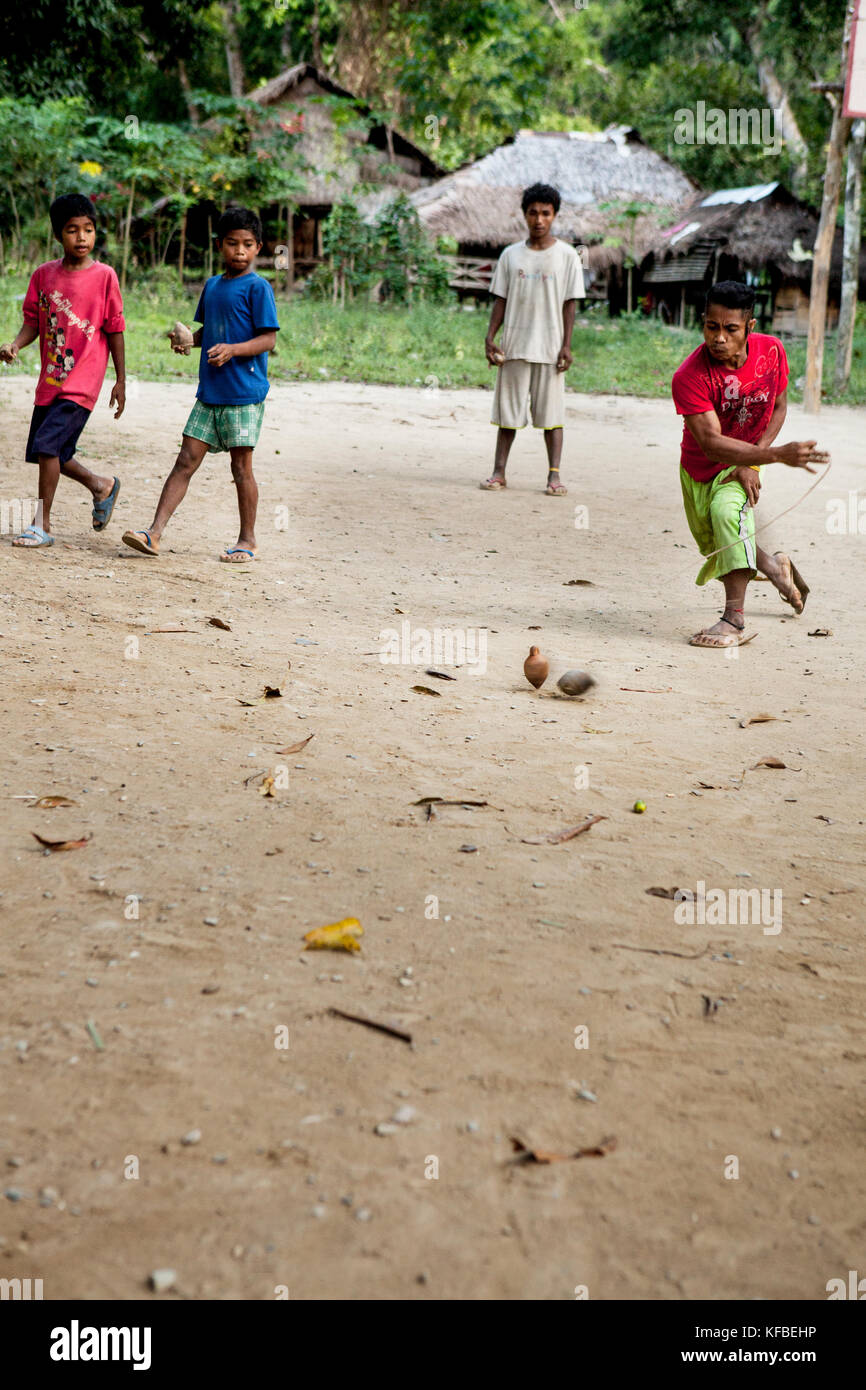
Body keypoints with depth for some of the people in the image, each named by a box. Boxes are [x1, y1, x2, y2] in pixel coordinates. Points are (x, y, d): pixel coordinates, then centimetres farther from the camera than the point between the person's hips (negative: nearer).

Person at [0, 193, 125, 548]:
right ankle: (101, 486, 38)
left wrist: (120, 381, -1)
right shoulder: (43, 274, 6)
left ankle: (41, 525, -5)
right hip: (50, 380, 6)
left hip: (82, 382, -5)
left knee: (47, 444, -16)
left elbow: (115, 331, -2)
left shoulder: (104, 276, -5)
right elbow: (33, 321, 8)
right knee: (51, 453, 12)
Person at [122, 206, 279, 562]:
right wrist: (188, 339, 4)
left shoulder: (257, 287, -6)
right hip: (209, 393, 6)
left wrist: (232, 349, -25)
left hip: (244, 393, -6)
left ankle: (247, 540, 14)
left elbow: (268, 339, -11)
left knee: (241, 466, 1)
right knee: (186, 460, 2)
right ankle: (154, 533, 0)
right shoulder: (212, 286, 15)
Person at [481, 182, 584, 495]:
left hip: (550, 348, -2)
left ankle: (554, 475, 1)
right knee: (508, 410, 4)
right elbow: (500, 299, 11)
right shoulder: (511, 255, 9)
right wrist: (490, 337, 0)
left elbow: (570, 303, 0)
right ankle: (499, 471, 10)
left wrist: (566, 345, -7)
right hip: (514, 346, 2)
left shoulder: (566, 255, 3)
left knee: (552, 412, -2)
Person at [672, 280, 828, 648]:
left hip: (746, 460, -1)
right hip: (698, 467, 1)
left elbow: (779, 407, -3)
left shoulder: (771, 350, -18)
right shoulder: (689, 377, -30)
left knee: (728, 511, -30)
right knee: (712, 543, 14)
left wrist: (752, 461, -17)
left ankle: (734, 621, -30)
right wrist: (778, 454, -46)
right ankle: (774, 566, 46)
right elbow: (711, 443, -35)